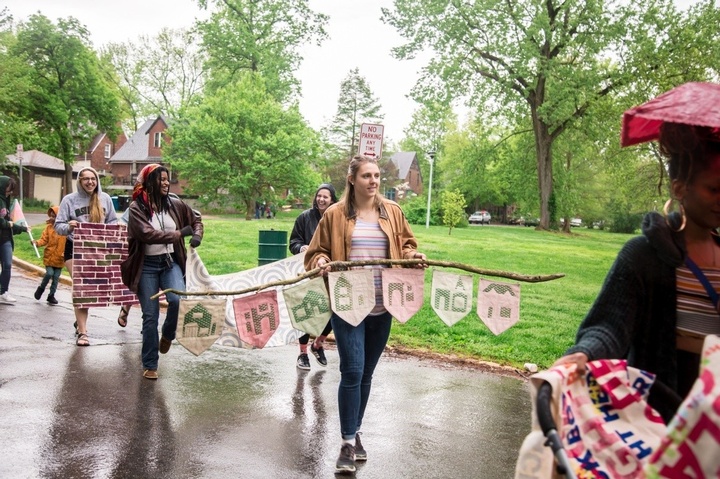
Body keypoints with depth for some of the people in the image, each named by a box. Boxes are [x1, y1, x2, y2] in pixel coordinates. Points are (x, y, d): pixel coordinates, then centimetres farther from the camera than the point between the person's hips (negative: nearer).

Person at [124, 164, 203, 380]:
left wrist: (197, 235, -2)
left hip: (170, 262, 3)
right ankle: (150, 365, 17)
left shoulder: (175, 205, 4)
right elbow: (147, 233, -21)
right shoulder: (137, 207, -7)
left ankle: (167, 335, 10)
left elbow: (196, 220, 19)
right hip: (147, 266, -3)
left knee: (177, 299, -23)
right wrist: (178, 234, -20)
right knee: (150, 316, 2)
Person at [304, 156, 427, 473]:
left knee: (366, 374, 14)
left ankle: (354, 432, 30)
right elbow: (316, 252, 4)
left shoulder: (392, 211, 7)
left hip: (381, 307, 4)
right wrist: (321, 264, -18)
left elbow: (405, 245, 15)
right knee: (352, 372, -8)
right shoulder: (335, 214, -2)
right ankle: (348, 442, 6)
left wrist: (412, 256, -6)